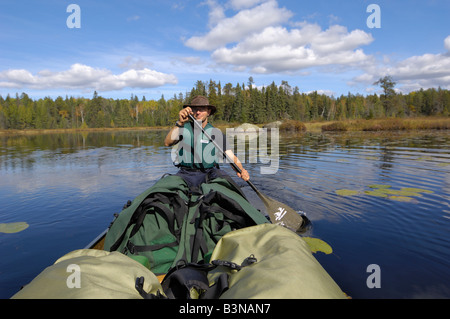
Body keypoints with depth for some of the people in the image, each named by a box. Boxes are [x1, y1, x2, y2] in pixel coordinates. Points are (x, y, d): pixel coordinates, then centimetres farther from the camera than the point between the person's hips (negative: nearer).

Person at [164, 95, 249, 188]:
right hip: (186, 174, 1)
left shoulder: (216, 133, 6)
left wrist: (241, 170, -21)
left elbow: (230, 156, -1)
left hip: (209, 173, 0)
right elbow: (167, 143, -11)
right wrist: (179, 123, -24)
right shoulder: (183, 128, 5)